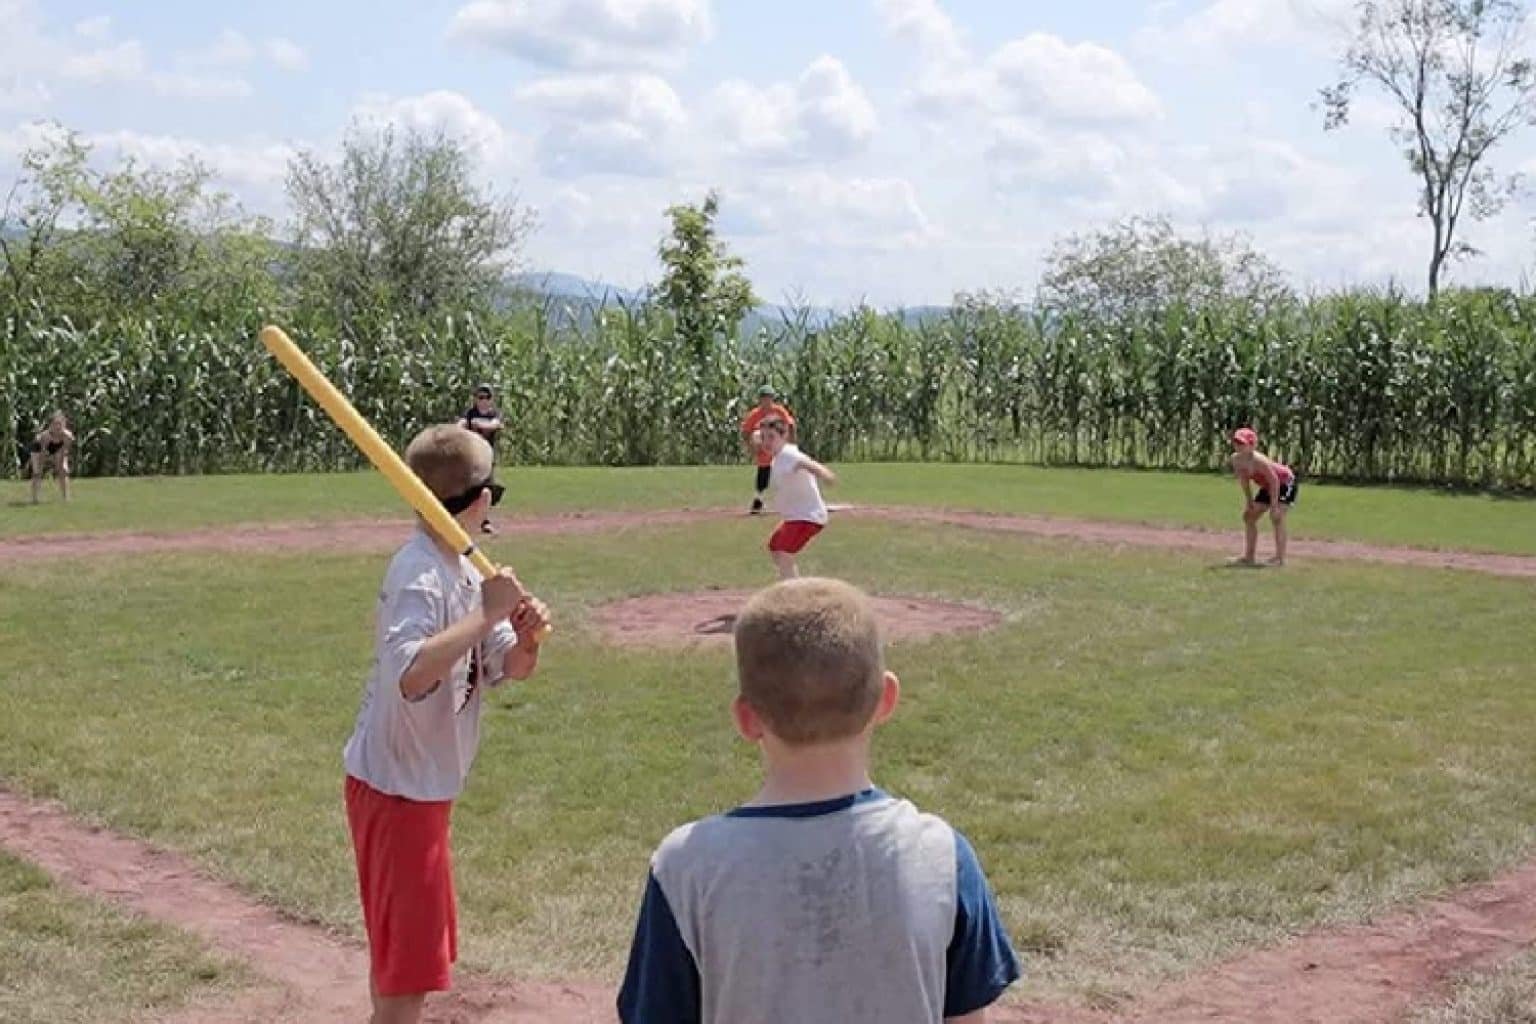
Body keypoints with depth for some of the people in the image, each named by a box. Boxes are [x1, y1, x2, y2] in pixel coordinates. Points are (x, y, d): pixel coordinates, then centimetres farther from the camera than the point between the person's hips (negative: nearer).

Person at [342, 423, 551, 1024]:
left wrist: (525, 639, -15)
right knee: (410, 958, 0)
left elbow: (510, 669, 6)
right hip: (398, 786, -9)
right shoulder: (420, 575, -23)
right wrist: (485, 615, -35)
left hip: (422, 783, 9)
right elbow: (410, 676, -41)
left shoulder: (461, 570, 5)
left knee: (402, 941, 24)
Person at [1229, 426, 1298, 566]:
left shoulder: (1257, 460, -36)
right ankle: (1249, 556, 10)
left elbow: (1274, 480, -31)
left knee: (1276, 517, -22)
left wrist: (1274, 505, -28)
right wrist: (1249, 502, 2)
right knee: (1249, 516, 5)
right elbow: (1244, 481, 2)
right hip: (1267, 486, 9)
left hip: (1285, 482, -9)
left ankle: (1280, 558, -21)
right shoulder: (1236, 459, -14)